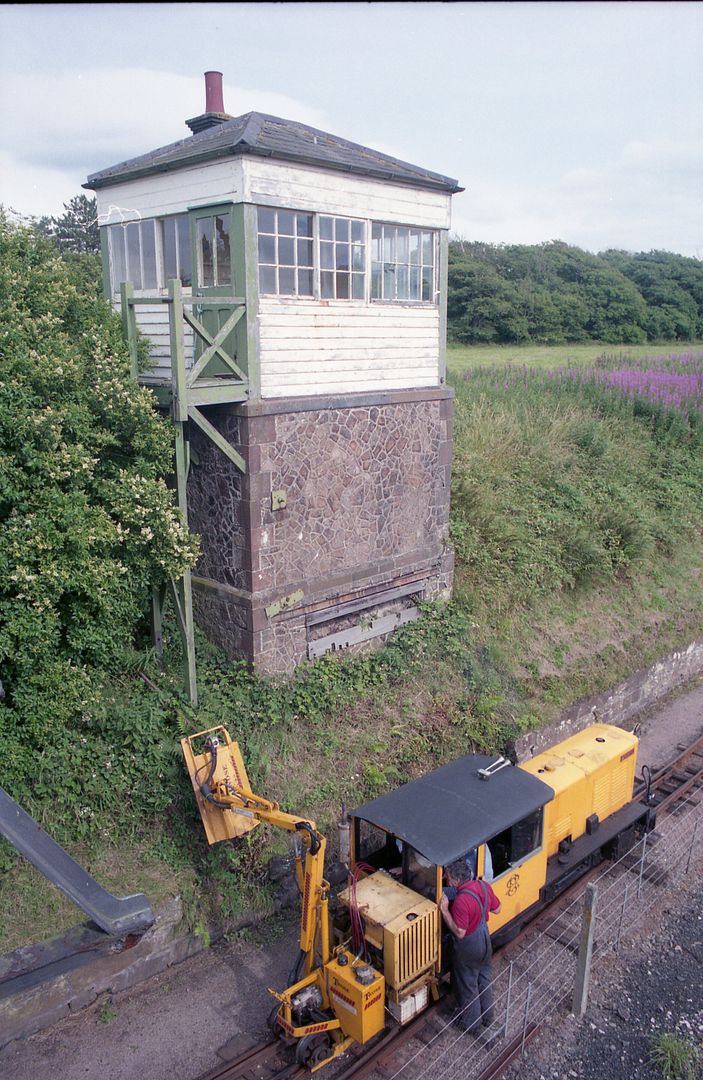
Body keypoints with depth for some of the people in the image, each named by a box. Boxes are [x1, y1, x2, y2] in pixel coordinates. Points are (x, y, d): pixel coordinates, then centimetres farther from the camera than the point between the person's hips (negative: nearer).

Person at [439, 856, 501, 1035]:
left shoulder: (461, 901, -36)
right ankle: (487, 1016, 46)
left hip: (468, 948, -7)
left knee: (467, 986, 17)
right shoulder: (483, 885, -13)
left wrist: (444, 910, -29)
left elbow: (459, 932, -29)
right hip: (484, 938, 7)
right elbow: (497, 909, 1)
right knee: (484, 977, 27)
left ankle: (471, 1025, 36)